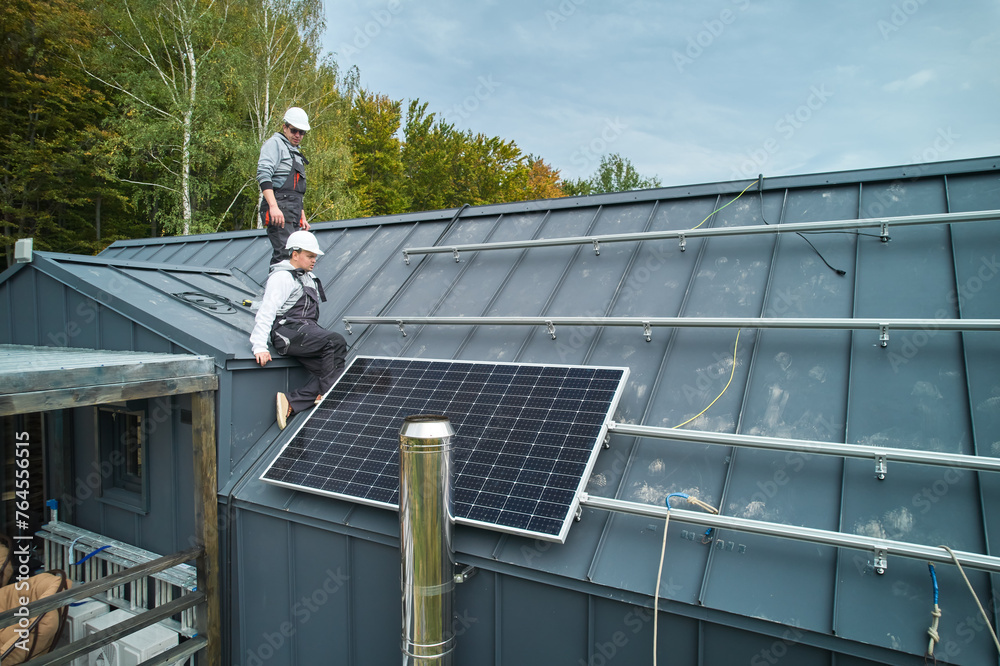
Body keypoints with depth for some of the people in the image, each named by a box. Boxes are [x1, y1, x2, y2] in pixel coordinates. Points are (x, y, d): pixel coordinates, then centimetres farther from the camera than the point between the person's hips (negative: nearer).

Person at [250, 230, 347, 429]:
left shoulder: (308, 277, 24)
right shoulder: (283, 277, -5)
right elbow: (266, 312, -13)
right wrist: (259, 346, -21)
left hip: (306, 330, 9)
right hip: (288, 331, -9)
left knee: (326, 370, -12)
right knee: (336, 342, -27)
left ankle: (290, 402, -13)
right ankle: (327, 396, -20)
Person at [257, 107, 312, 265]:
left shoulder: (296, 153, 28)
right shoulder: (275, 143, 0)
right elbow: (263, 175, -15)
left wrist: (302, 217, 25)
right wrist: (273, 206, -27)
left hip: (293, 214, 9)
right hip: (279, 209, -9)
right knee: (284, 254, -18)